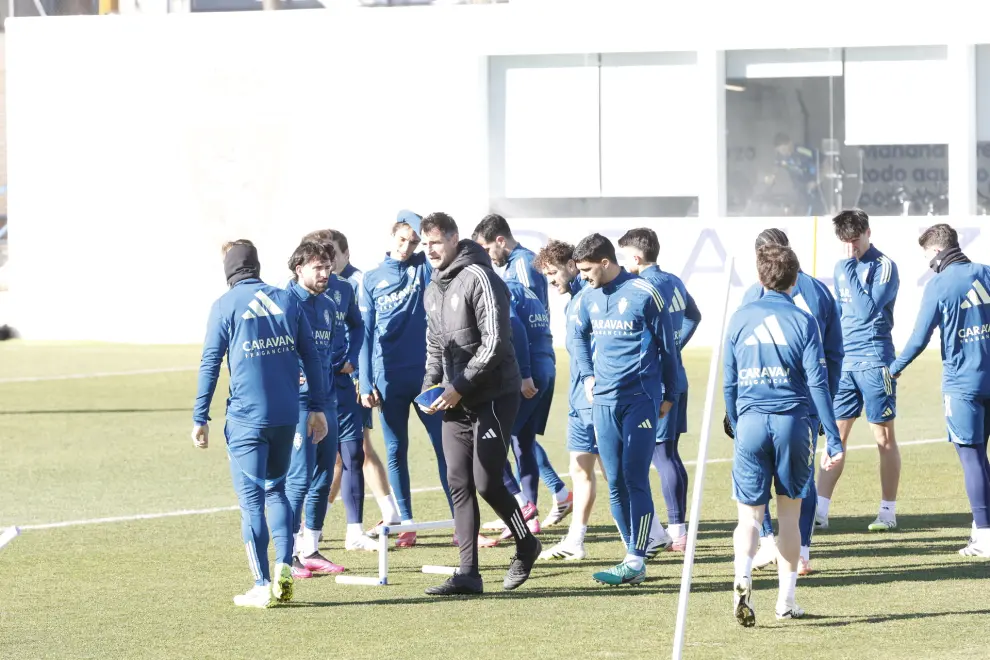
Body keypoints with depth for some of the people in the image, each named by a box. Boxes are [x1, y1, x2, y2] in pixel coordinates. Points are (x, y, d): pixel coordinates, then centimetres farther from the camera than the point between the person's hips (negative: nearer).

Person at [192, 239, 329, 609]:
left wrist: (200, 418, 0)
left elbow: (210, 364, -4)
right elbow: (311, 357, 10)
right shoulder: (287, 300, 8)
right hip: (286, 416, 4)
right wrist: (317, 407, 16)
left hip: (245, 417, -4)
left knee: (251, 500, 1)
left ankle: (262, 586, -2)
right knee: (276, 489, 20)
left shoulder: (225, 306, -2)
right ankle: (284, 567, 4)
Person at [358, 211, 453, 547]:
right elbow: (366, 334, 4)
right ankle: (406, 525, 12)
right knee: (396, 452, 5)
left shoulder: (424, 268, 6)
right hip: (389, 378, 0)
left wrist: (423, 226, -19)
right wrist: (366, 383, -1)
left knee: (445, 446, -1)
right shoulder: (372, 279, 5)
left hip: (426, 373, 0)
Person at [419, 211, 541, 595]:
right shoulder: (434, 289, 14)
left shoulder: (478, 278, -13)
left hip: (493, 397, -8)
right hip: (455, 403, 8)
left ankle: (525, 545, 17)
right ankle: (468, 574, 3)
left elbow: (494, 343, -18)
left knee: (486, 482, -8)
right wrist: (431, 385, 5)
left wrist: (460, 387, -18)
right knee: (459, 485, 2)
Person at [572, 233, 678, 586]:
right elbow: (580, 336, 29)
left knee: (635, 479, -9)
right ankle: (634, 555, 13)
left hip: (640, 398, -6)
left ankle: (635, 562, -9)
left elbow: (667, 345, -2)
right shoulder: (590, 298, 9)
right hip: (604, 399, 6)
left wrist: (668, 395, 3)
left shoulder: (644, 293, -9)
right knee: (615, 482, 6)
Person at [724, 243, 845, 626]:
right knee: (789, 514, 12)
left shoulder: (740, 319, 6)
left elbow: (729, 383, 9)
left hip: (751, 422, 1)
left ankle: (743, 577, -26)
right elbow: (817, 382, -6)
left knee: (750, 513, 2)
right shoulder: (803, 321, -1)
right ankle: (786, 600, 15)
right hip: (792, 422, -1)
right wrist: (833, 440, -5)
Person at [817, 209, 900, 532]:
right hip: (844, 360, 6)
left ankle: (888, 511, 8)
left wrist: (850, 269, -17)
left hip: (874, 360, -6)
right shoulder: (841, 268, 13)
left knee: (884, 437, 1)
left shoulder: (884, 266, -9)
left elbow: (867, 309, -20)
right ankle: (820, 511, 0)